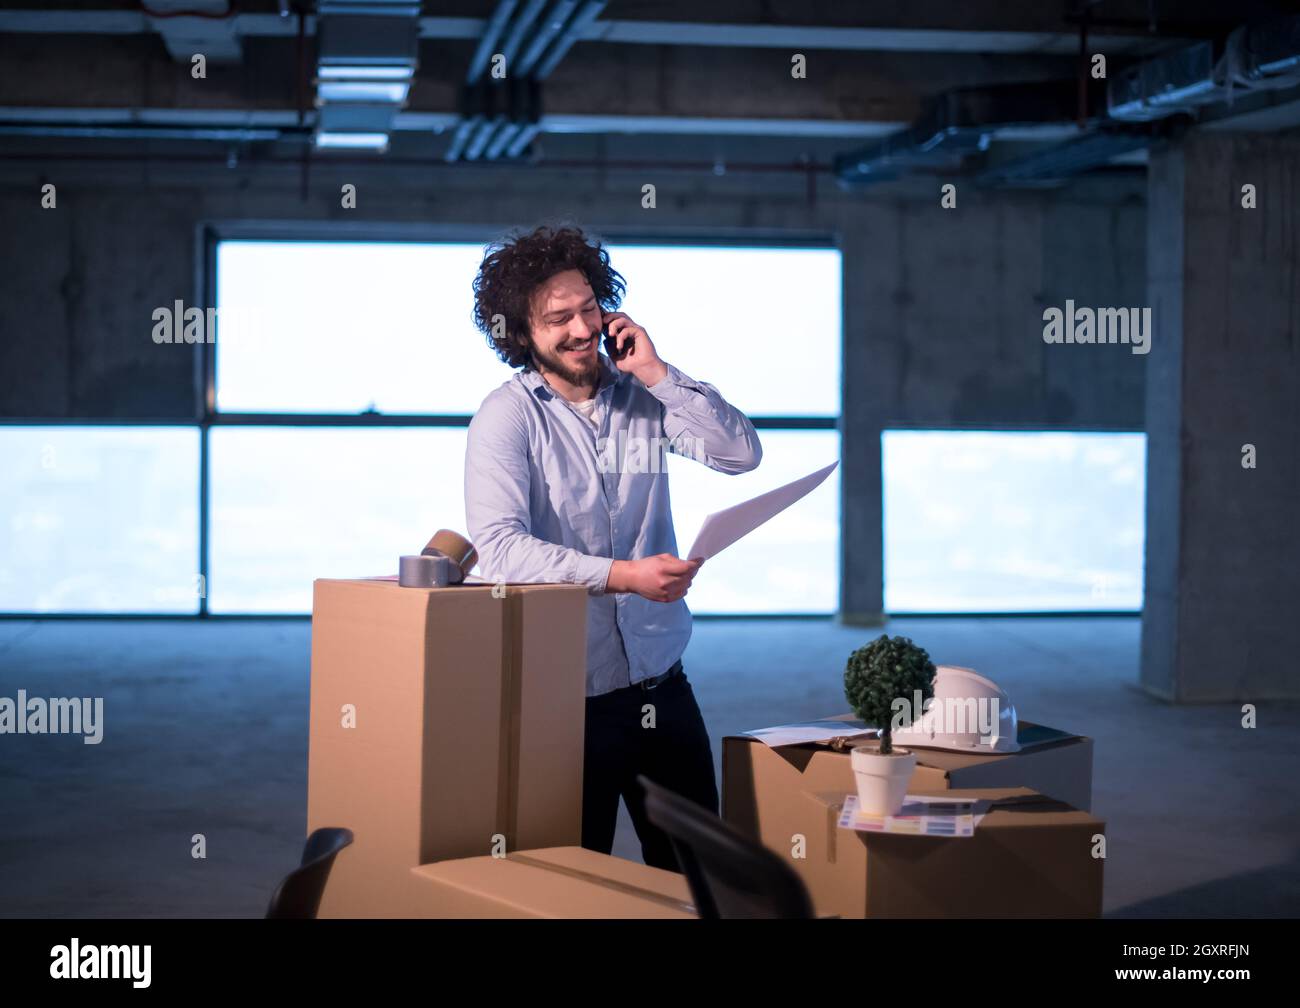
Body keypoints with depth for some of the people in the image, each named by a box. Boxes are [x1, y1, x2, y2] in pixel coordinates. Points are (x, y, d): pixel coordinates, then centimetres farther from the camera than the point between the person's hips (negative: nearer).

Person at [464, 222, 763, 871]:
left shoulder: (642, 396, 4)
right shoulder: (508, 416, -10)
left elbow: (742, 453, -5)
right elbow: (500, 546, -22)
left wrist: (657, 373, -12)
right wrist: (624, 575, -30)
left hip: (662, 687, 4)